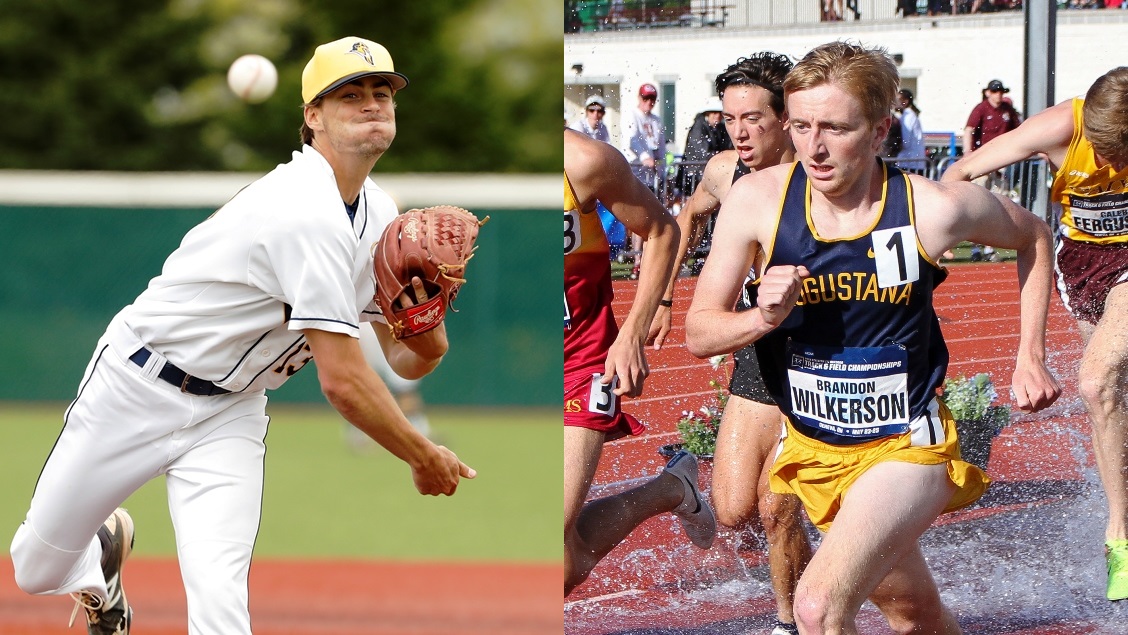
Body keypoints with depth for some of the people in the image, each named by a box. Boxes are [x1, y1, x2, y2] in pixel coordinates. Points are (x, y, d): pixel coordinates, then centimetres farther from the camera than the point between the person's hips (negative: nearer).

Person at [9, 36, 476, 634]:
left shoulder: (380, 215, 0)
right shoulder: (307, 210, -28)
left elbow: (407, 360, 5)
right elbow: (341, 380, -29)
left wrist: (429, 338, -19)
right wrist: (425, 457, -18)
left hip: (229, 415, 6)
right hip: (139, 387, -6)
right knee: (38, 569, 9)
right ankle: (104, 544, 43)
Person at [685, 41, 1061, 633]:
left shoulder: (932, 208, -18)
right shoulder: (758, 199, -14)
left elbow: (1031, 237, 4)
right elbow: (699, 333, -7)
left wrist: (1030, 358, 2)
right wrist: (764, 317, -28)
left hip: (906, 446, -4)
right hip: (813, 451, 4)